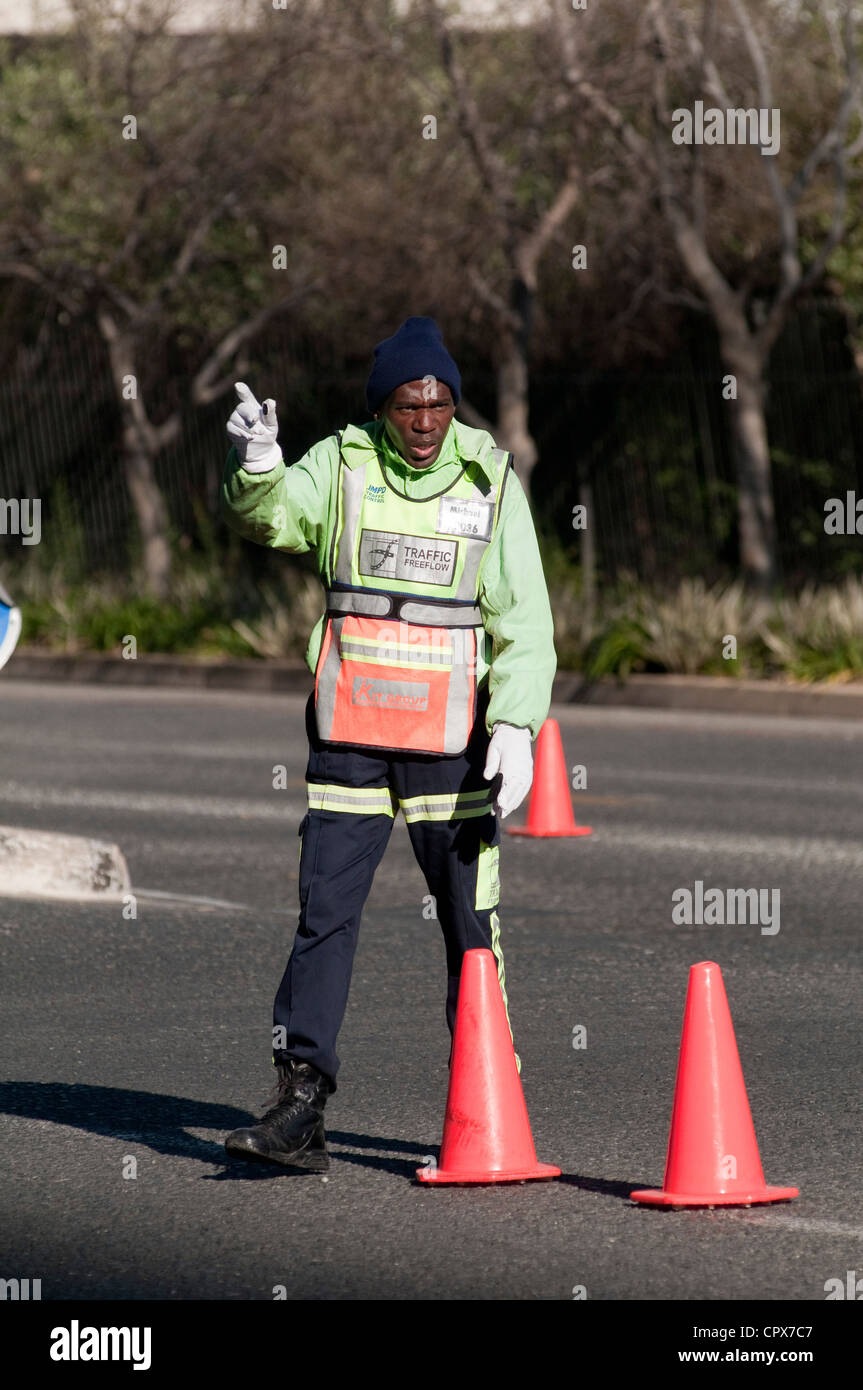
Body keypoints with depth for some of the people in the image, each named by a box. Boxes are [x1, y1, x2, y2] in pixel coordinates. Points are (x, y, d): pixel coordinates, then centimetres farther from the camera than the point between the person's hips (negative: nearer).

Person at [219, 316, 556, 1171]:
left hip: (451, 740, 0)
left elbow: (524, 618, 0)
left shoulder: (491, 480, 1)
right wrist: (255, 467, -39)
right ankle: (300, 1108, -3)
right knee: (324, 915, -3)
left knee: (471, 924, 2)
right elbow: (272, 516, -17)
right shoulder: (342, 465, 2)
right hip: (349, 732, 0)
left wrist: (516, 723, -11)